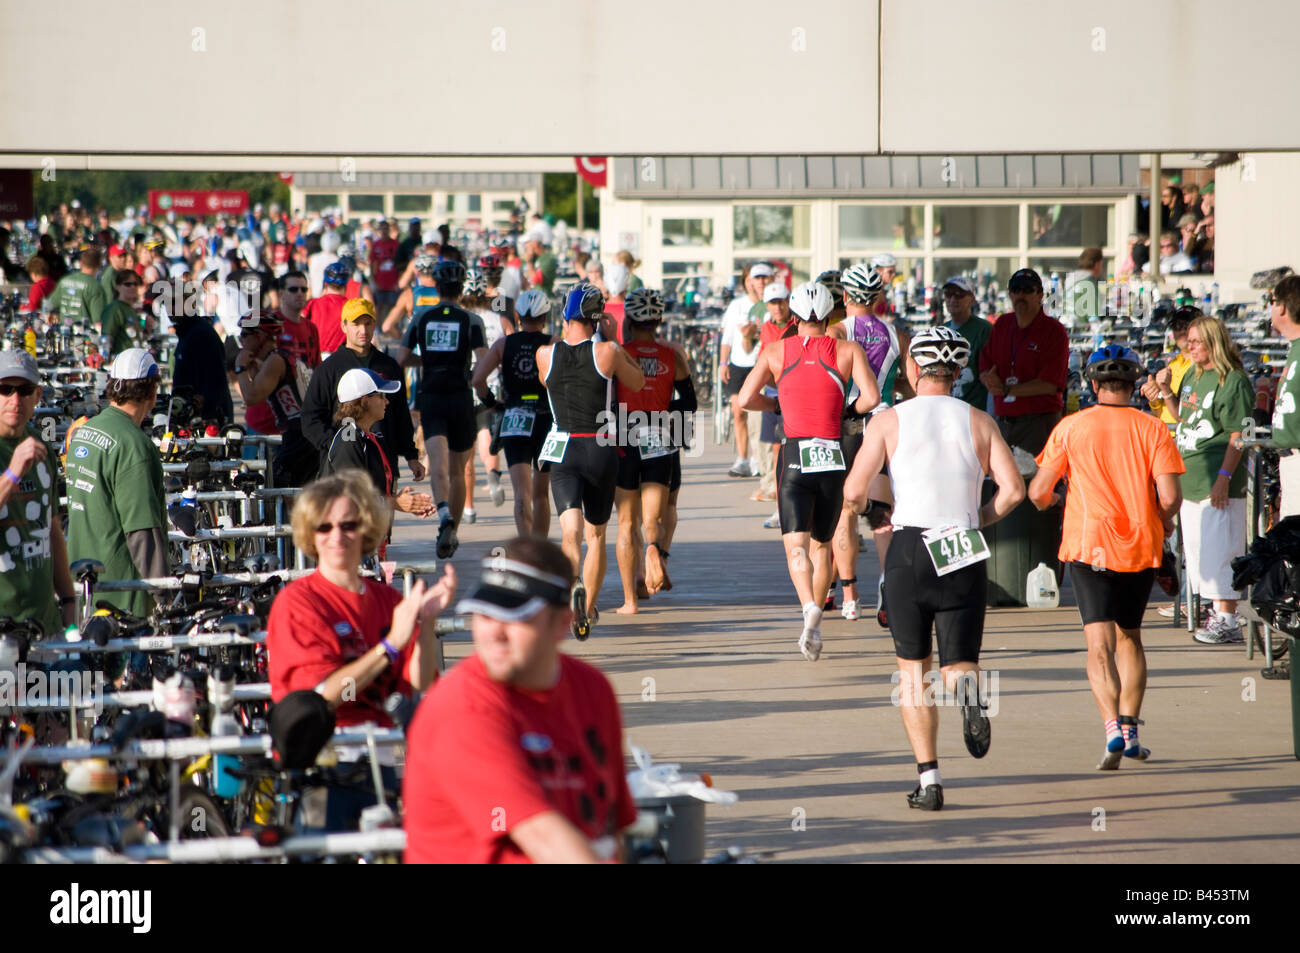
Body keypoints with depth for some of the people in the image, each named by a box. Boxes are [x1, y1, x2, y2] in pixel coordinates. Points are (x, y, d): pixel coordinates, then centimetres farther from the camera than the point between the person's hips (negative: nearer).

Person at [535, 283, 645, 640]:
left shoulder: (545, 354, -3)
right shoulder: (607, 352, -8)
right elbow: (637, 383, 8)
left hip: (563, 450, 0)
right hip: (601, 450, 0)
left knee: (571, 530, -11)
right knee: (596, 533, 16)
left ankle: (575, 584, -41)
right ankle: (589, 609, 24)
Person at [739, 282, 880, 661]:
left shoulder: (776, 351, 6)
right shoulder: (847, 350, 4)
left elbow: (745, 399, -2)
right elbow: (871, 398, -9)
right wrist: (848, 412, 12)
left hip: (794, 454, -1)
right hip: (833, 456, 1)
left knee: (796, 544, -9)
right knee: (822, 544, 17)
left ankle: (810, 607, -35)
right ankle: (814, 629, 18)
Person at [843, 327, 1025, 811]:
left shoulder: (889, 420, 2)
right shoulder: (979, 421, 7)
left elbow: (854, 492, -4)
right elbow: (1013, 489, -3)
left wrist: (865, 506, 20)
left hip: (910, 549, -1)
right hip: (966, 553, 1)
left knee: (913, 671, 11)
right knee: (959, 663, 10)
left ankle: (929, 779, 4)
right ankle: (967, 688, -28)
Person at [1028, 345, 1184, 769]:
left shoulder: (1070, 427, -1)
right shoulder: (1152, 428, -1)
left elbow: (1038, 492, -2)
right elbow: (1169, 496, -9)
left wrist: (1055, 499, 21)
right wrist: (1164, 521, 14)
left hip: (1089, 547, -2)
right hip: (1141, 547, 2)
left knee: (1100, 644, -7)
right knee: (1130, 637, 20)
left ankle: (1113, 727, -26)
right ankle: (1130, 731, 18)